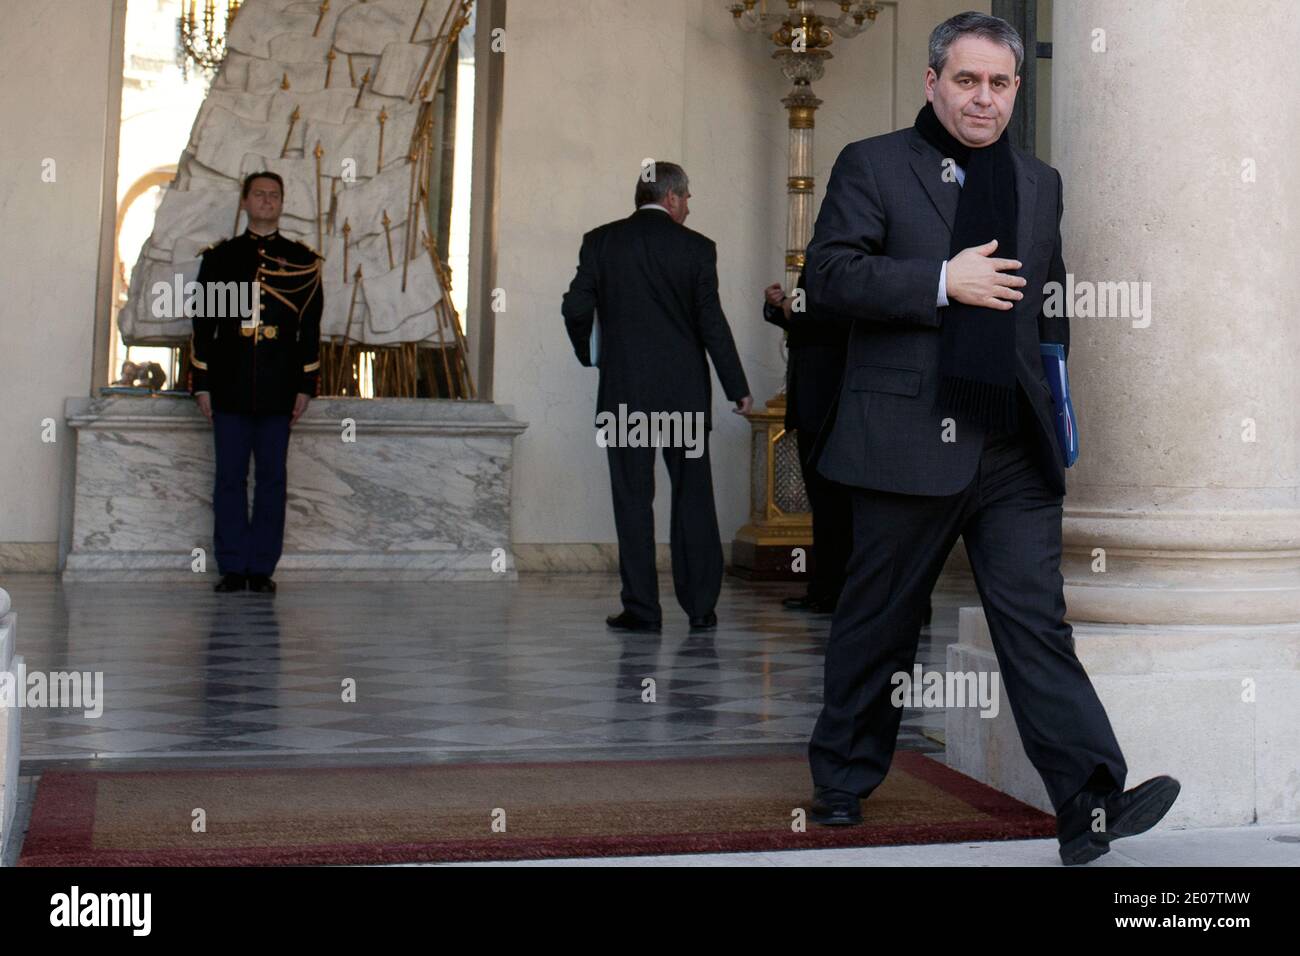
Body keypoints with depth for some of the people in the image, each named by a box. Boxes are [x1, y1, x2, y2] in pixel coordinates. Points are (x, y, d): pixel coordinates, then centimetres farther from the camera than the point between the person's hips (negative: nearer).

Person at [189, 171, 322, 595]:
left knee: (272, 478, 2)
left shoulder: (302, 262, 9)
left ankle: (262, 567, 9)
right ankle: (232, 567, 9)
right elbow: (203, 325, 8)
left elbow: (310, 328, 8)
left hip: (278, 390, 0)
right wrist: (201, 384, 2)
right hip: (230, 388, 0)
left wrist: (306, 386, 2)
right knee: (230, 477, 2)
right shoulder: (219, 258, 9)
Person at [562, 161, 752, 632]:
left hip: (623, 390, 0)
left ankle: (641, 608, 3)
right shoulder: (696, 247, -1)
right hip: (685, 393, 0)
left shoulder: (601, 241, 2)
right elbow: (712, 323, -3)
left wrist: (589, 354, 17)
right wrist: (738, 388, 3)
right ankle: (701, 606, 11)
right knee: (694, 498, 8)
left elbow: (576, 307, -2)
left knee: (633, 500, 3)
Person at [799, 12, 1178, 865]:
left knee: (1036, 619, -3)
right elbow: (830, 276, -8)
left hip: (1017, 449, 3)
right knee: (879, 622, 8)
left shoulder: (1039, 183, 18)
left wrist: (1058, 402, 16)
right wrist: (943, 281, -14)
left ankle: (1090, 803, -7)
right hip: (909, 442, -3)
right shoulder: (872, 166, 4)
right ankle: (843, 780, 24)